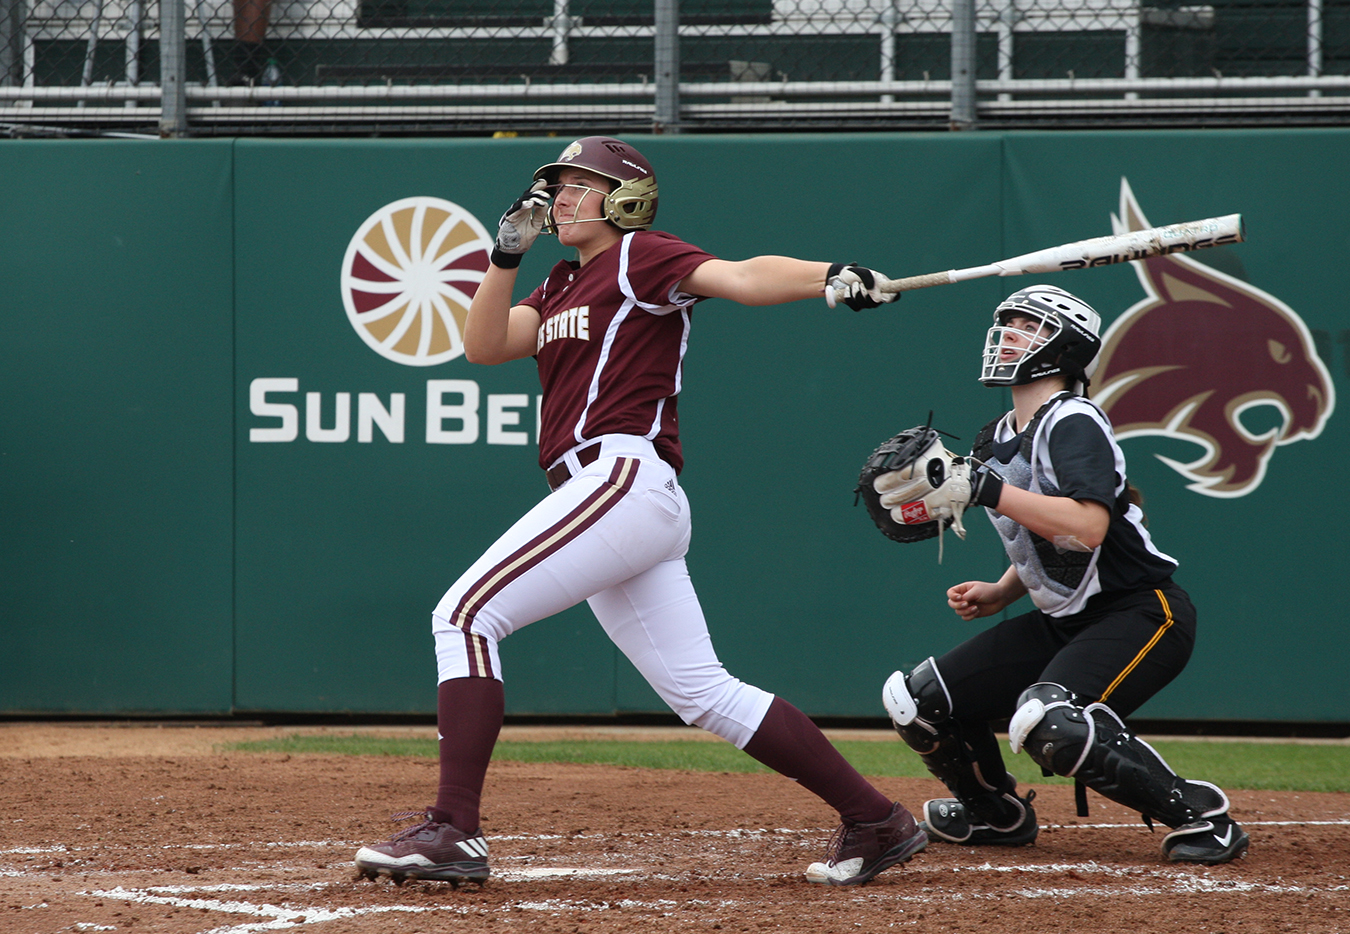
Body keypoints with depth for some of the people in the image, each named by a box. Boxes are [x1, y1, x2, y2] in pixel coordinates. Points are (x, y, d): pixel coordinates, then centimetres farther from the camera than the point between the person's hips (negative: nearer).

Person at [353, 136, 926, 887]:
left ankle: (454, 831, -21)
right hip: (607, 494, 9)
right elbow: (483, 346, 17)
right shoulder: (563, 288, 26)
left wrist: (833, 277, -33)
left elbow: (741, 278, -15)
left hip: (628, 479, -9)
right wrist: (507, 255, 6)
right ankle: (877, 822, 10)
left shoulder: (642, 257, 1)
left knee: (468, 612, -15)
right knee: (704, 694, 8)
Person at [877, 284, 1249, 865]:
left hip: (1140, 614, -9)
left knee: (1047, 720, -35)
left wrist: (988, 489, -31)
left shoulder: (1073, 423, -16)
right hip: (1061, 621, 9)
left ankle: (1200, 814, -18)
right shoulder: (997, 439, 12)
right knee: (916, 701, 2)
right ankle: (997, 813, 28)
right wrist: (998, 594, 7)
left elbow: (1087, 528, -33)